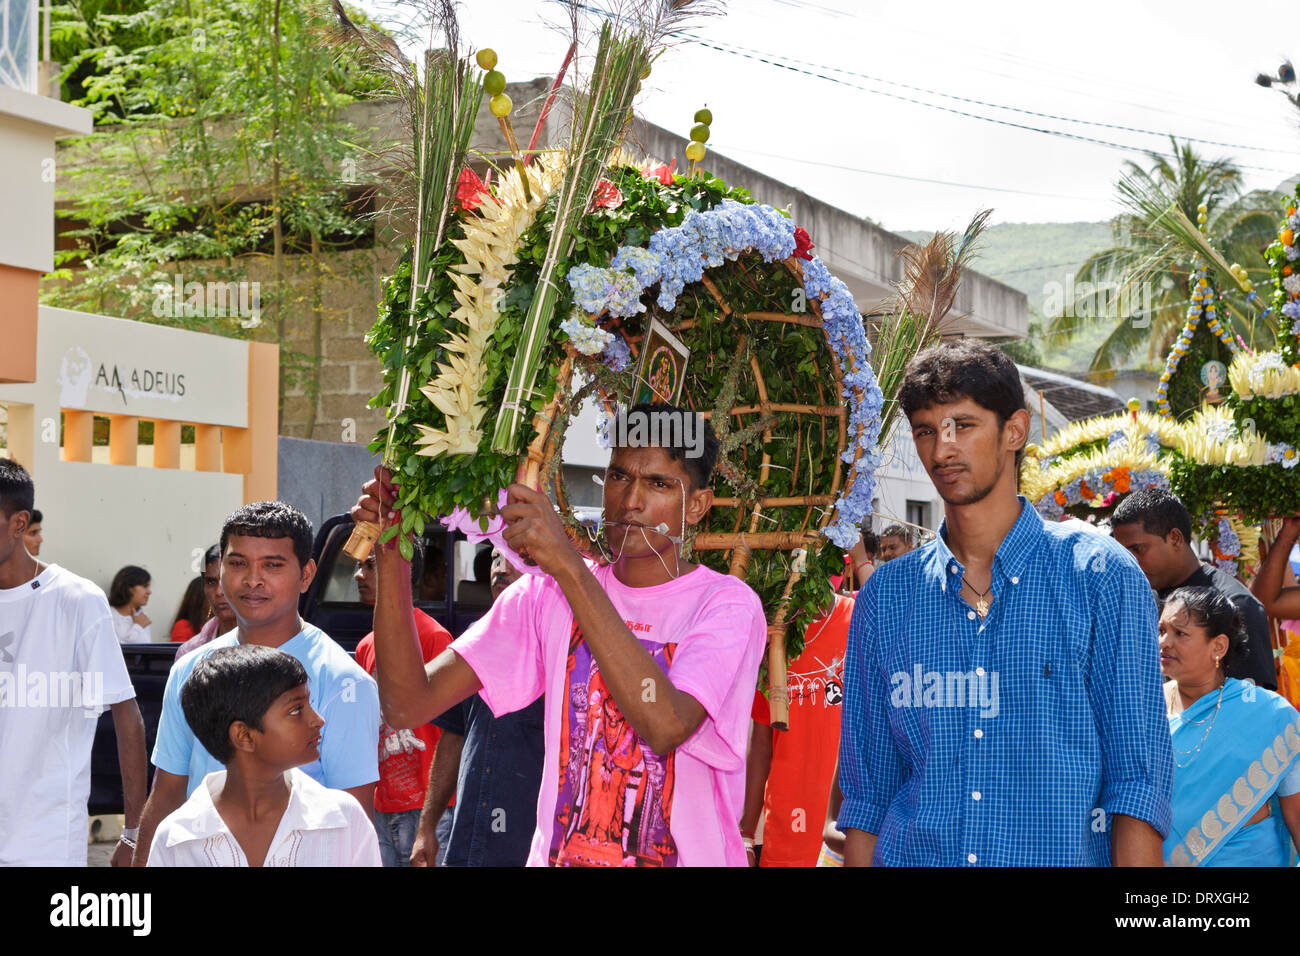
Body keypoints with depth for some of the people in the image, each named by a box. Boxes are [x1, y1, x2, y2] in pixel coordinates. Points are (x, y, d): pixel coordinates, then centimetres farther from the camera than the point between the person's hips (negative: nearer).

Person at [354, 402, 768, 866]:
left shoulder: (726, 603, -5)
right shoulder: (550, 592, 6)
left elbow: (666, 725, -24)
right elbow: (410, 703, -1)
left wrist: (569, 564, -25)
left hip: (689, 854, -2)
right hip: (557, 852, 2)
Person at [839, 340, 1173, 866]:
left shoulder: (1101, 576, -3)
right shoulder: (885, 596, 5)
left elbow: (1137, 778, -7)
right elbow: (866, 790, 8)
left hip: (1061, 854, -2)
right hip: (911, 853, 3)